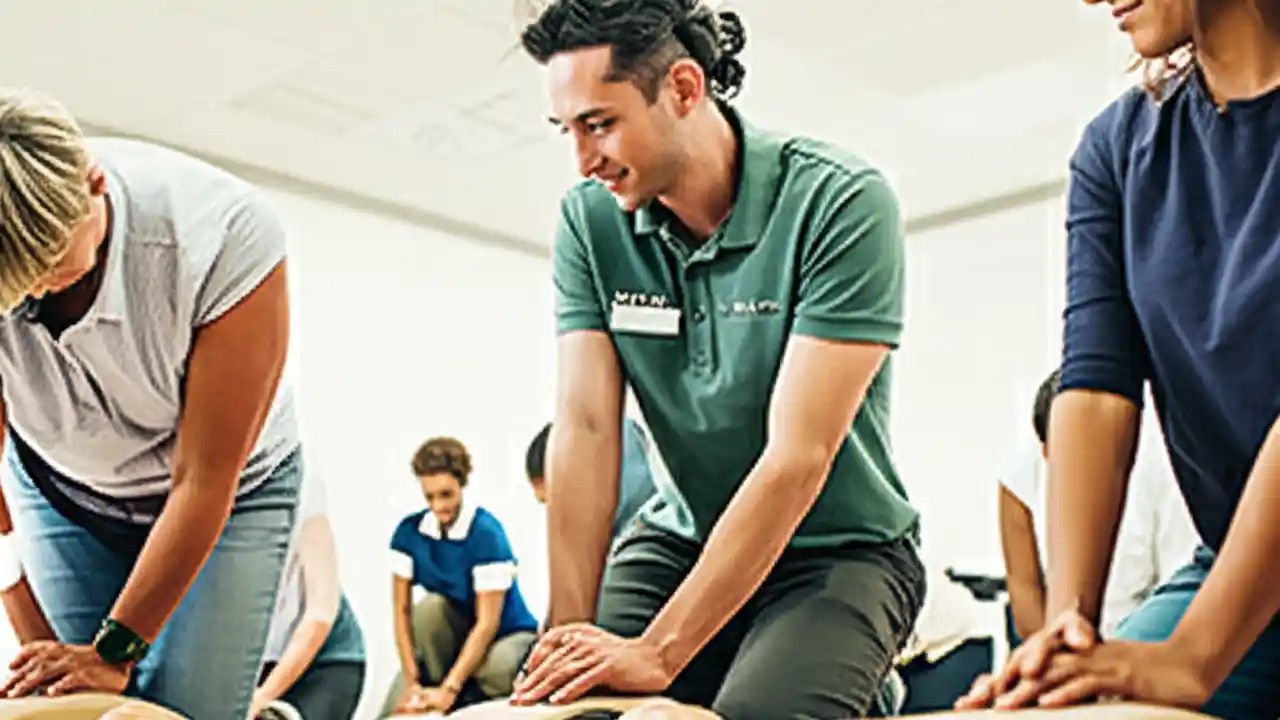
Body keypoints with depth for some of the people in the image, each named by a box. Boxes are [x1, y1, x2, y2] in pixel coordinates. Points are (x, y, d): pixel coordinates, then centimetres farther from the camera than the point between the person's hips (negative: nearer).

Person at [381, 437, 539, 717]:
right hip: (455, 631, 4)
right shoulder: (409, 531, -11)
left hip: (505, 633, -3)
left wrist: (449, 689, -31)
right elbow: (401, 609, -10)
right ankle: (429, 703, -15)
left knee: (498, 668, -37)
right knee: (430, 607, -30)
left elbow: (487, 623, -25)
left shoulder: (487, 533, -24)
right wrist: (412, 682, -19)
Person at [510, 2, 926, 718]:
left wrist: (660, 652, -29)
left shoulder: (840, 202, -22)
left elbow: (797, 456, -26)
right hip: (685, 538, 4)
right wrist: (568, 631, -20)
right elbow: (586, 430, -11)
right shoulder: (589, 220, -6)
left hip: (839, 550, -3)